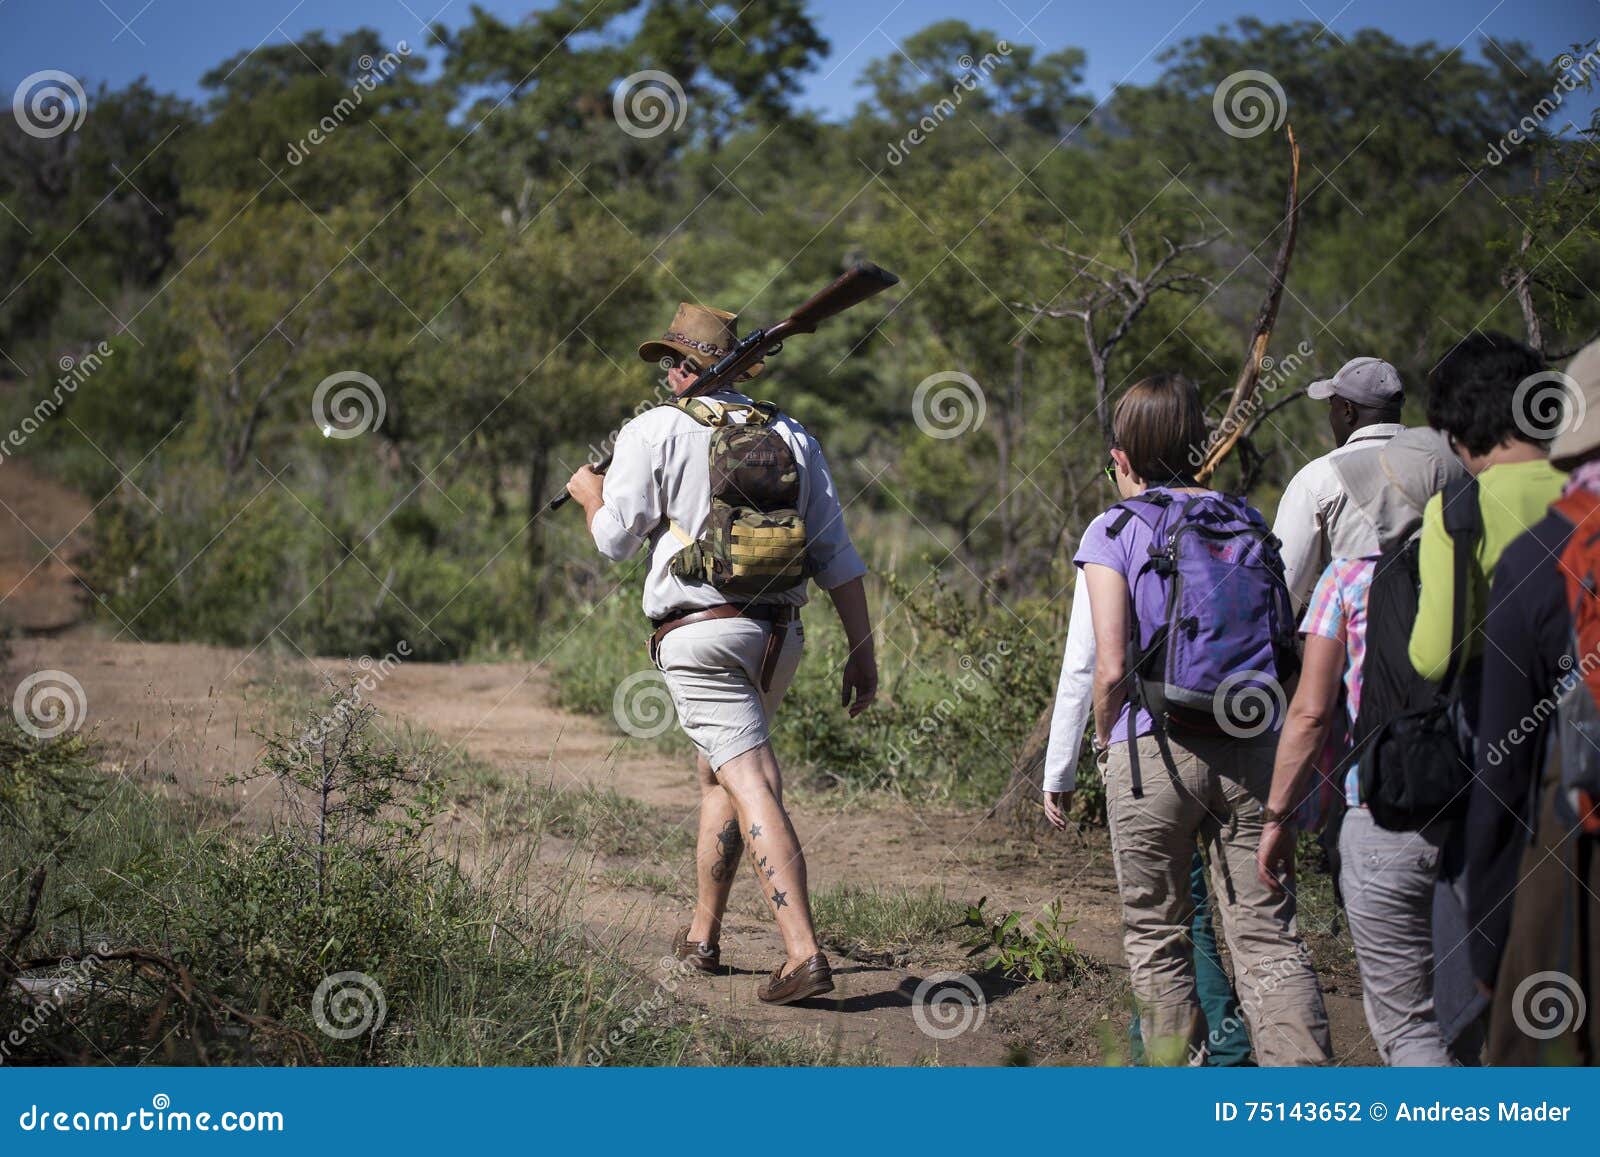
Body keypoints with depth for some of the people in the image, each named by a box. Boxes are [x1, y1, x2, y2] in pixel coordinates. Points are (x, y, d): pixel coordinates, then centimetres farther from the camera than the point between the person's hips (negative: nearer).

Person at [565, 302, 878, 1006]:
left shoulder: (657, 431, -3)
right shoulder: (791, 437, 11)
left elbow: (617, 538, 0)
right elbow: (837, 554, 8)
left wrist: (590, 494, 22)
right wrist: (862, 651, 11)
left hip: (699, 632, -5)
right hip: (779, 635, 6)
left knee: (756, 790, -12)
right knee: (720, 772, 23)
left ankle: (804, 953, -22)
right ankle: (702, 936, 32)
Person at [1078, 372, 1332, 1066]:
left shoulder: (1116, 533, -2)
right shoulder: (1248, 526, 10)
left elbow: (1112, 668, -9)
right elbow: (1286, 648, 6)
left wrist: (1104, 740, 7)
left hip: (1153, 750, -3)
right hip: (1252, 749, 3)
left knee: (1155, 937, 11)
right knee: (1267, 935, 3)